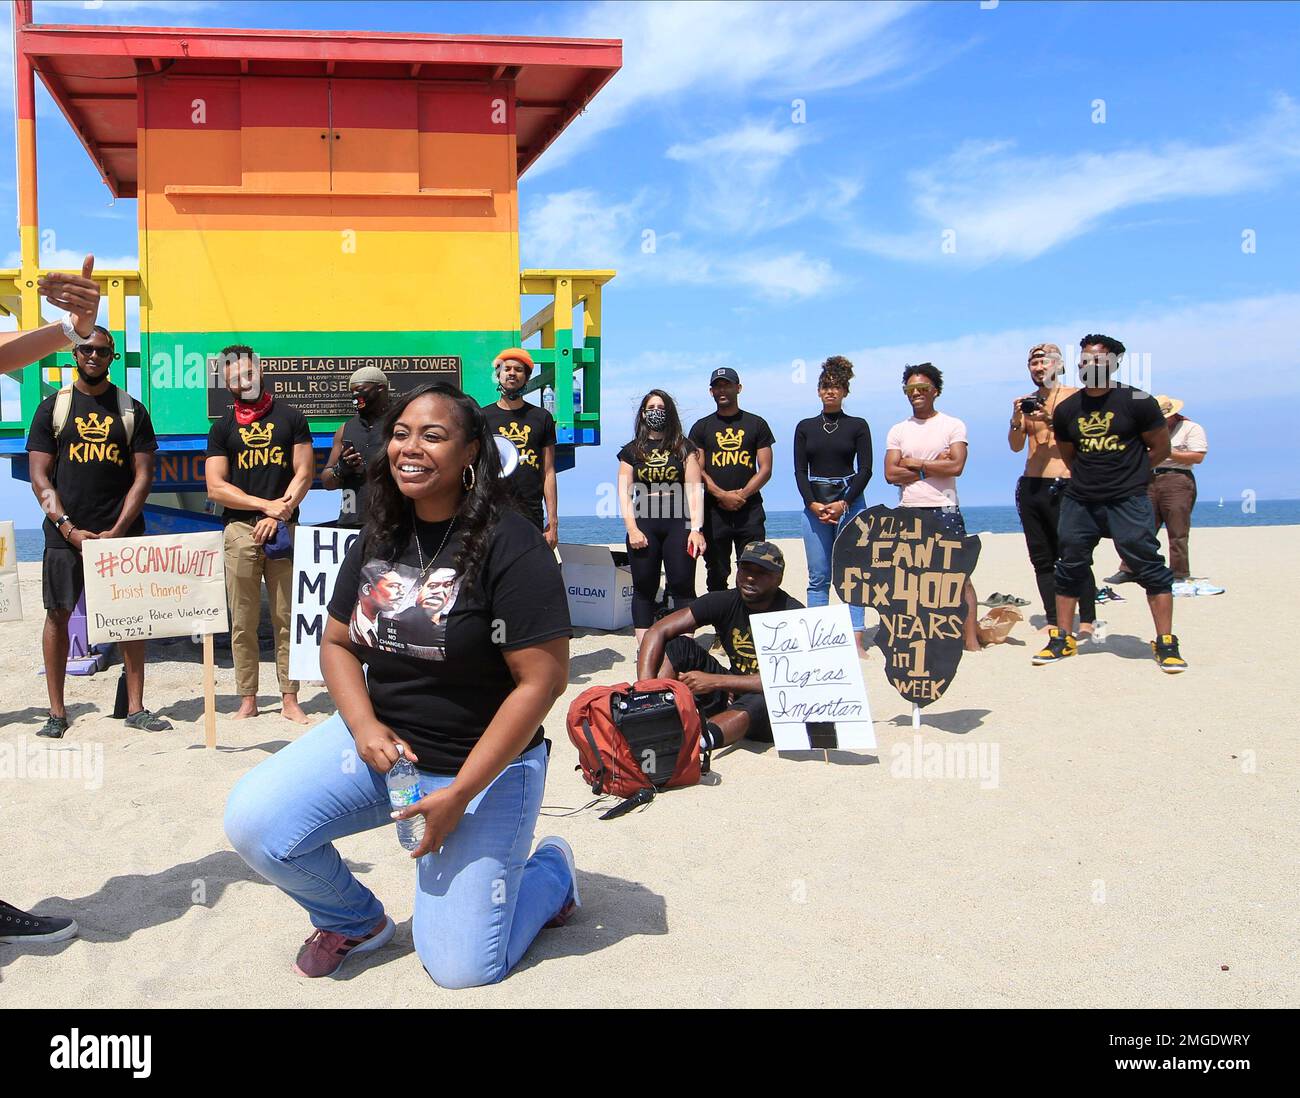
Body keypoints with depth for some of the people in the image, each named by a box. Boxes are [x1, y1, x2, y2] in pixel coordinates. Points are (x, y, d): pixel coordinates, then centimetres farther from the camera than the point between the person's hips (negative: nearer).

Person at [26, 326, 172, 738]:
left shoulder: (131, 410, 7)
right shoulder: (53, 407, 7)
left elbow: (143, 476, 2)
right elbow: (40, 476, 2)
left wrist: (117, 531, -9)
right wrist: (68, 528, -10)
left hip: (120, 532, 0)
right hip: (66, 532, 0)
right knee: (58, 614, 2)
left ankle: (135, 707, 10)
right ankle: (56, 712, 11)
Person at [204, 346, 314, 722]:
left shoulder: (290, 418, 9)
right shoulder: (222, 428, 11)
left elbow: (304, 474, 3)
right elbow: (215, 487, 3)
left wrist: (278, 516, -9)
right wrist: (268, 505, -7)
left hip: (283, 528, -1)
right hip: (239, 531, 1)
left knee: (287, 618, -1)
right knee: (243, 621, 2)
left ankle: (290, 699, 4)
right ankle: (248, 699, 9)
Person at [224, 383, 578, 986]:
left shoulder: (510, 545, -20)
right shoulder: (378, 540, 2)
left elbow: (542, 680, -21)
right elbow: (338, 643, 10)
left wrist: (460, 793, -20)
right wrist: (365, 726, -11)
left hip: (485, 765, -5)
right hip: (380, 739, 6)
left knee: (460, 967, -6)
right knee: (252, 820, -15)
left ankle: (551, 870, 26)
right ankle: (354, 920, 15)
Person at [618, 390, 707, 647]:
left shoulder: (684, 447, 8)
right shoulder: (632, 451, 12)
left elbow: (694, 489, 1)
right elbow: (624, 492, 6)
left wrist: (696, 528, -9)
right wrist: (632, 529, -6)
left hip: (678, 523, -1)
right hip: (644, 524, 1)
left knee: (682, 587, -5)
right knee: (644, 588, 3)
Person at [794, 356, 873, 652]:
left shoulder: (858, 426, 5)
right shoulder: (805, 427, 10)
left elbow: (865, 470, 0)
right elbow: (800, 471, 6)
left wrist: (843, 503, -12)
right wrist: (813, 504, -9)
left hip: (850, 502, -2)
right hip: (814, 504, 2)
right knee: (818, 577, 1)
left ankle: (856, 637, -4)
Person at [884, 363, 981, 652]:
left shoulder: (953, 425, 4)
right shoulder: (898, 431, 11)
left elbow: (956, 466, -11)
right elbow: (891, 474, -1)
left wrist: (914, 463, -6)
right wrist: (932, 467, -7)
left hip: (945, 509, -3)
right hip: (908, 512, 3)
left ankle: (971, 640, -7)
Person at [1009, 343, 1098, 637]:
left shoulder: (1072, 397, 2)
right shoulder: (1027, 402, 15)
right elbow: (1016, 446, 9)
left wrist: (1050, 419, -22)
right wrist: (1016, 420, -10)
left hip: (1062, 486, -5)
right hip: (1030, 486, 5)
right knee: (1041, 558, 5)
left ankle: (1087, 620, -5)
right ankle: (1053, 620, 9)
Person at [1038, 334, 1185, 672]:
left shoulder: (1136, 401, -5)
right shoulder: (1066, 410, 7)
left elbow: (1160, 448, 2)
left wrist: (1127, 473, 6)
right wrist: (1091, 476, 13)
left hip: (1128, 501, -4)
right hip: (1079, 502, 4)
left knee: (1149, 566, -7)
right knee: (1069, 569, 7)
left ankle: (1166, 643, 0)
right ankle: (1062, 639, 18)